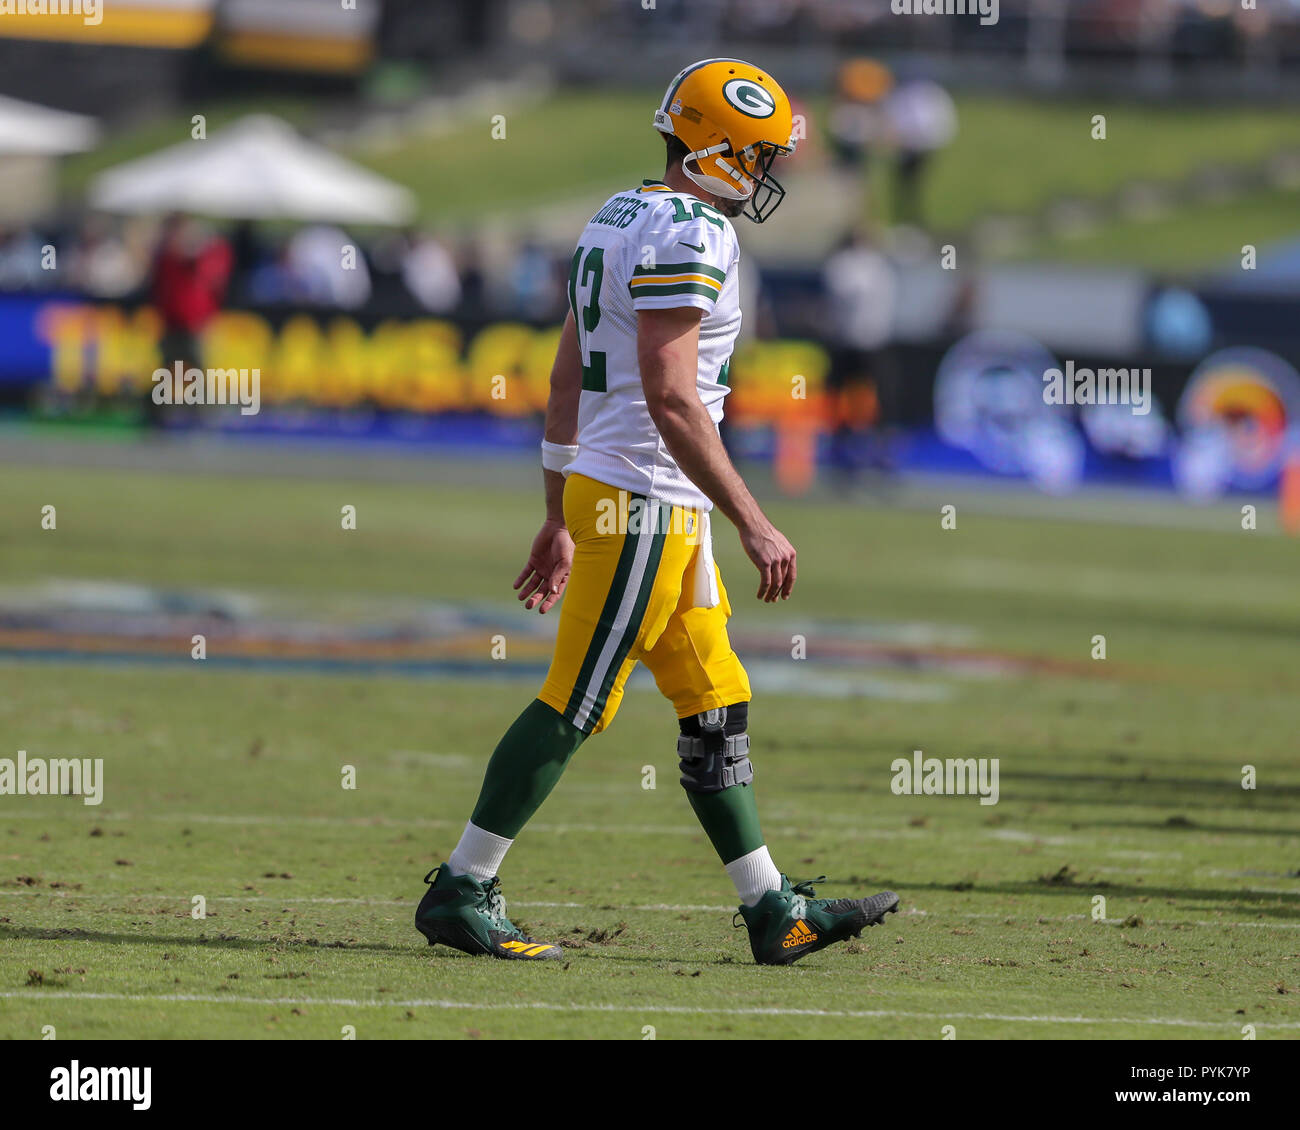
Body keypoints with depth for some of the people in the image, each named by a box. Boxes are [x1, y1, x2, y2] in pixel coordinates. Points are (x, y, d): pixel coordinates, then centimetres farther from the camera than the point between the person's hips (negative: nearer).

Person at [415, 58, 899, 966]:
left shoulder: (619, 220, 15)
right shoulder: (687, 237, -16)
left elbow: (566, 382, 18)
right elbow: (671, 399, -22)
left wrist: (560, 521, 23)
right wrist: (754, 524, -20)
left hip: (603, 490, 10)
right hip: (645, 502, -10)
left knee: (717, 709, 12)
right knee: (573, 707, -5)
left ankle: (775, 914, 15)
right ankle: (460, 892, 1)